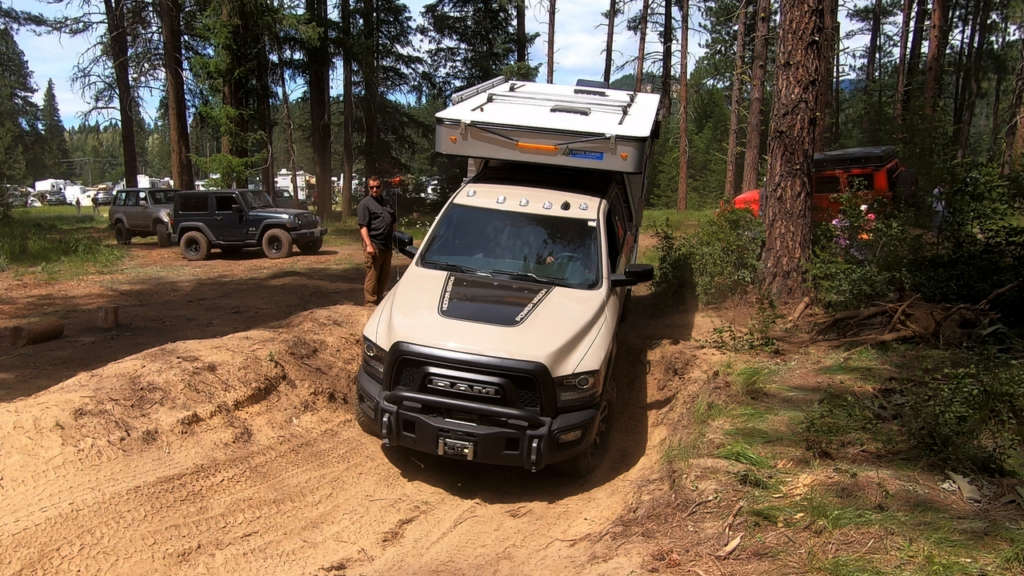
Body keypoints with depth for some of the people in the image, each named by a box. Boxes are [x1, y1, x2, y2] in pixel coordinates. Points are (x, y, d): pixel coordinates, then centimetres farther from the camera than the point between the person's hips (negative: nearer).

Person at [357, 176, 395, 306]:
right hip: (374, 245, -8)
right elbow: (363, 226, -13)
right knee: (372, 276, -5)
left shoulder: (384, 202, 20)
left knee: (385, 276, 14)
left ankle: (380, 300, 26)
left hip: (386, 245, 8)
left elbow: (392, 222, 30)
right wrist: (368, 245, -22)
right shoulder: (365, 203, -5)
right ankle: (370, 304, 1)